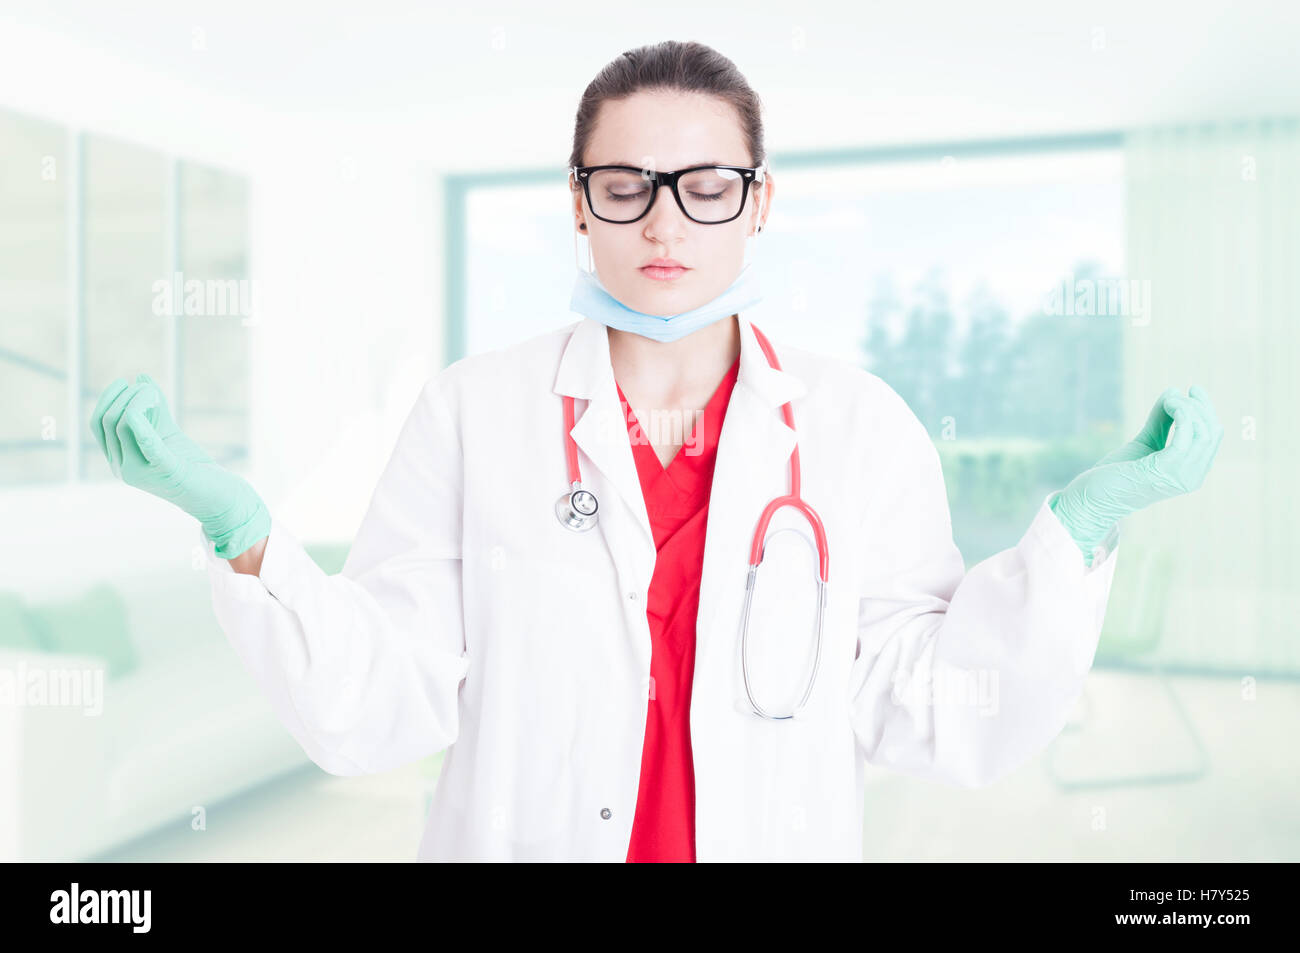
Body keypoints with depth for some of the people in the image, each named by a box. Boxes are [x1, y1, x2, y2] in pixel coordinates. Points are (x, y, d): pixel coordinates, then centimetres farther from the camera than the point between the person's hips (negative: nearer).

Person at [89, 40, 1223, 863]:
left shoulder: (861, 426, -5)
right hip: (520, 835, 0)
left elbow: (931, 713, -6)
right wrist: (238, 524, -21)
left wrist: (1085, 518, -14)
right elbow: (375, 704, -8)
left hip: (781, 837, 1)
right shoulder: (473, 412, -7)